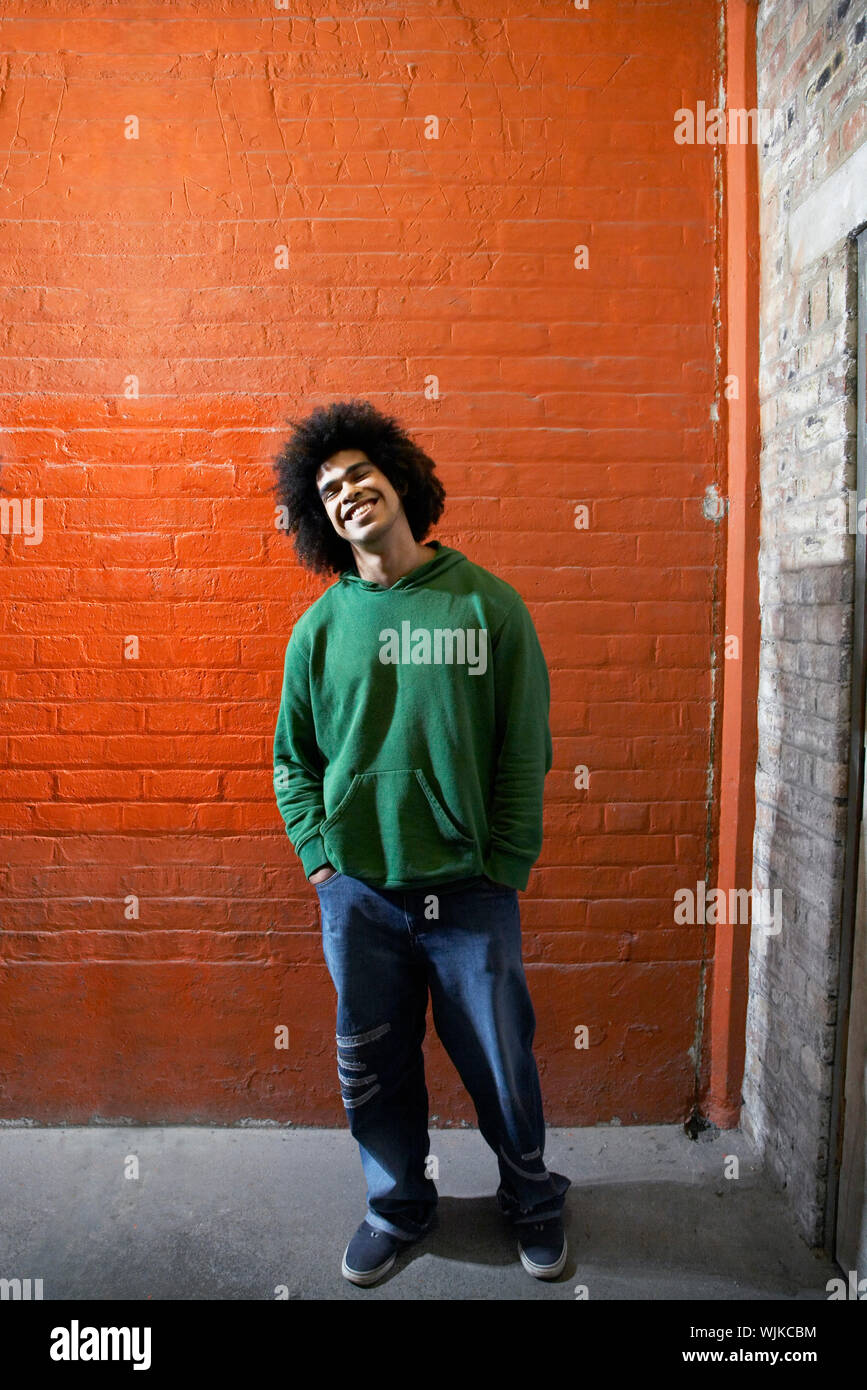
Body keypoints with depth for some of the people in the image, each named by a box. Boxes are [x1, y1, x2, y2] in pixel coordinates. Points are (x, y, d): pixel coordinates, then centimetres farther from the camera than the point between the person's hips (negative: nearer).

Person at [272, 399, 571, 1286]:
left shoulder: (489, 605, -4)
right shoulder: (320, 627, 1)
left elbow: (526, 750, -3)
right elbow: (293, 757, 9)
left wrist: (506, 866, -6)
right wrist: (318, 855, -1)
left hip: (470, 890, -1)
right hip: (357, 892, 2)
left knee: (501, 1063, 12)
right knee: (373, 1069, 15)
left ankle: (532, 1199, 40)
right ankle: (398, 1206, 42)